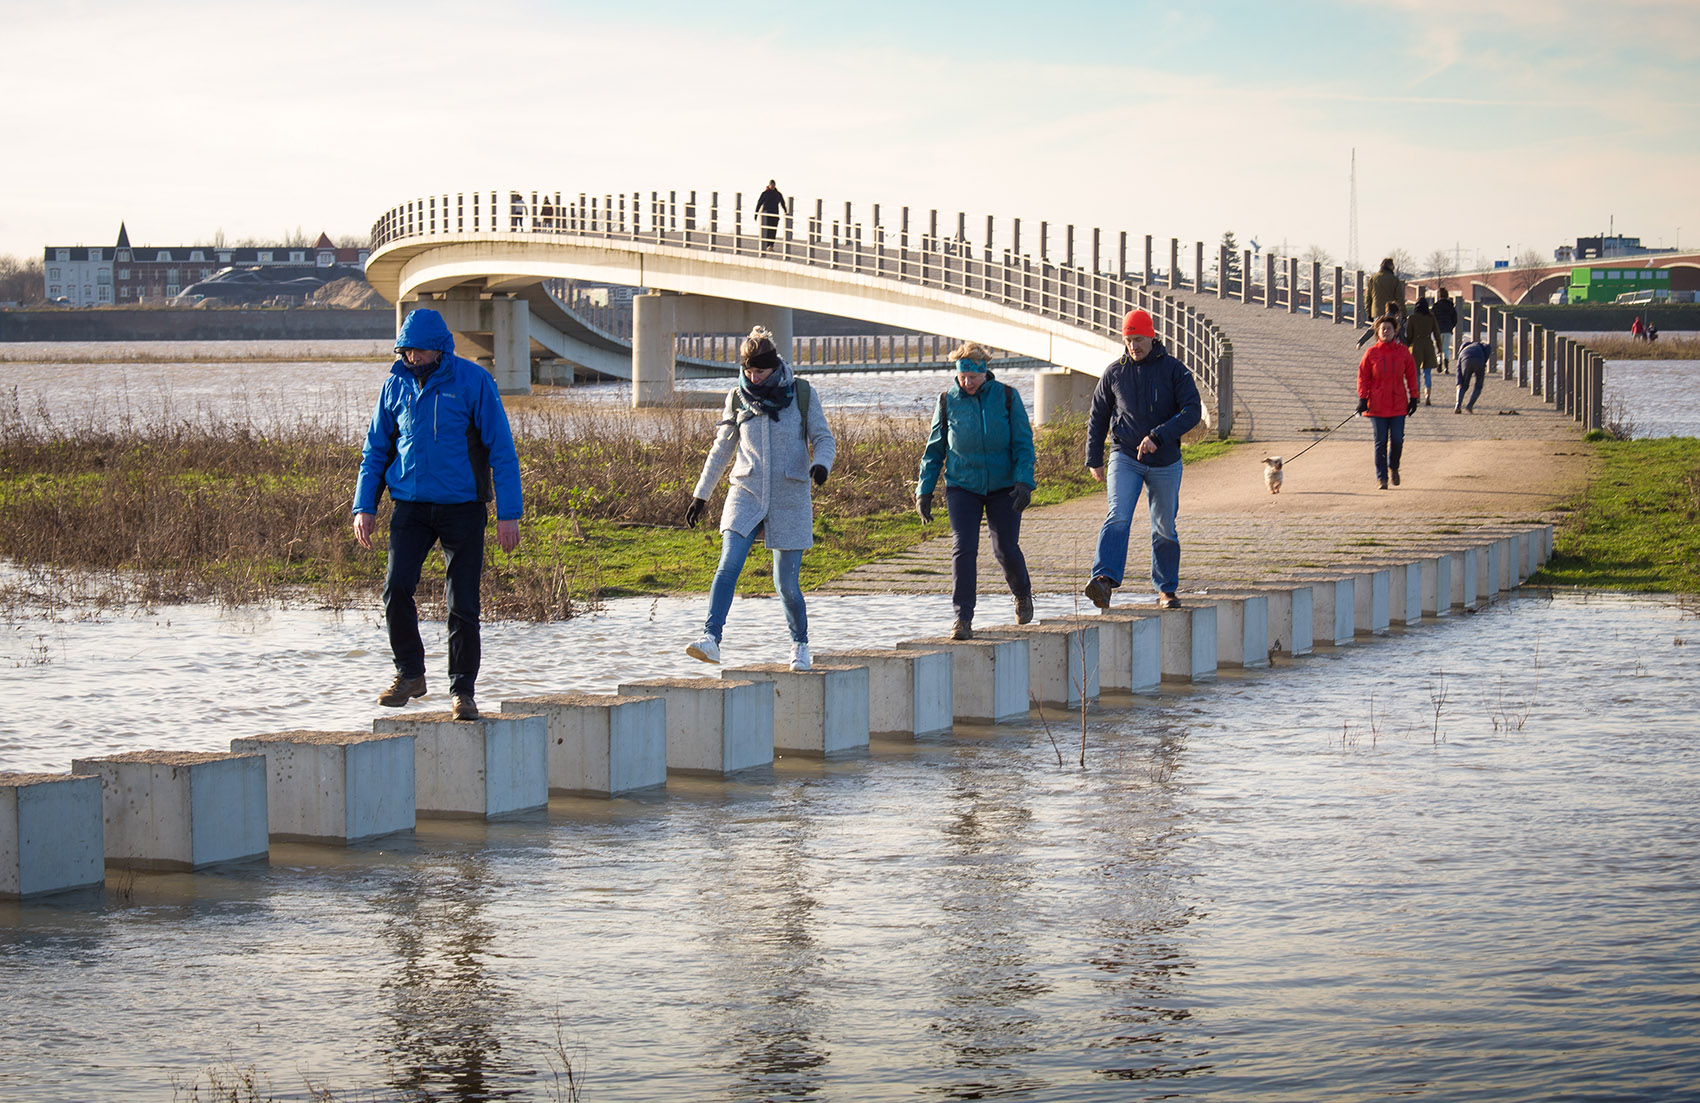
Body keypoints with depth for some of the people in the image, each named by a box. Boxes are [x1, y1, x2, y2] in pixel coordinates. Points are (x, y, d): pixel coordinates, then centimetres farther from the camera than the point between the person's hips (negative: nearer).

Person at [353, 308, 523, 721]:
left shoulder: (473, 381, -6)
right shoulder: (396, 385, 5)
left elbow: (501, 449, -5)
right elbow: (375, 449, 14)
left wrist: (508, 513, -10)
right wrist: (364, 506, 5)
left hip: (463, 505, -2)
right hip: (411, 505, 3)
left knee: (463, 603, -1)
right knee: (396, 587, -13)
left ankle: (462, 690, 13)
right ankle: (410, 673, 5)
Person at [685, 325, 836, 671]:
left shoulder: (801, 394, -1)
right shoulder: (738, 399, 5)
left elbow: (824, 438, 3)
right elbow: (722, 450, 16)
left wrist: (821, 464, -19)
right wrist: (701, 495, 18)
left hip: (789, 499, -1)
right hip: (746, 495, 1)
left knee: (786, 583, 1)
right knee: (728, 566, -20)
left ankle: (800, 643, 25)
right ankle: (710, 640, -26)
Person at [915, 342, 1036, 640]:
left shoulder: (1006, 397, -4)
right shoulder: (948, 401, -1)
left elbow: (1023, 444, -3)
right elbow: (935, 449, 7)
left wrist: (1025, 482, -15)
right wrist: (924, 490, 3)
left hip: (1003, 486, 0)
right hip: (962, 486, 0)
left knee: (1006, 548, 4)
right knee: (963, 549, -12)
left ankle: (1022, 595, 35)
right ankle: (963, 618, -9)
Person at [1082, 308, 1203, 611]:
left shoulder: (1174, 370, -2)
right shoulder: (1114, 373, 4)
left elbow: (1192, 411, -12)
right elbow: (1098, 416, 14)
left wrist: (1158, 437, -24)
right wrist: (1094, 459, 13)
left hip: (1165, 462, 0)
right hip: (1125, 458, 0)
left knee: (1165, 528, 10)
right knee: (1118, 518, -20)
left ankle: (1167, 589, 24)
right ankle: (1104, 580, -35)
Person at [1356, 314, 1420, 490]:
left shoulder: (1403, 352, 2)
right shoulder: (1371, 353, -1)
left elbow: (1411, 375, 8)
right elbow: (1363, 376, 2)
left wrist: (1413, 398, 5)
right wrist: (1362, 399, -5)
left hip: (1398, 403, 1)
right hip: (1377, 405, -1)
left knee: (1397, 439, -3)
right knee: (1380, 441, -1)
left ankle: (1393, 467, 25)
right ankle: (1381, 477, 8)